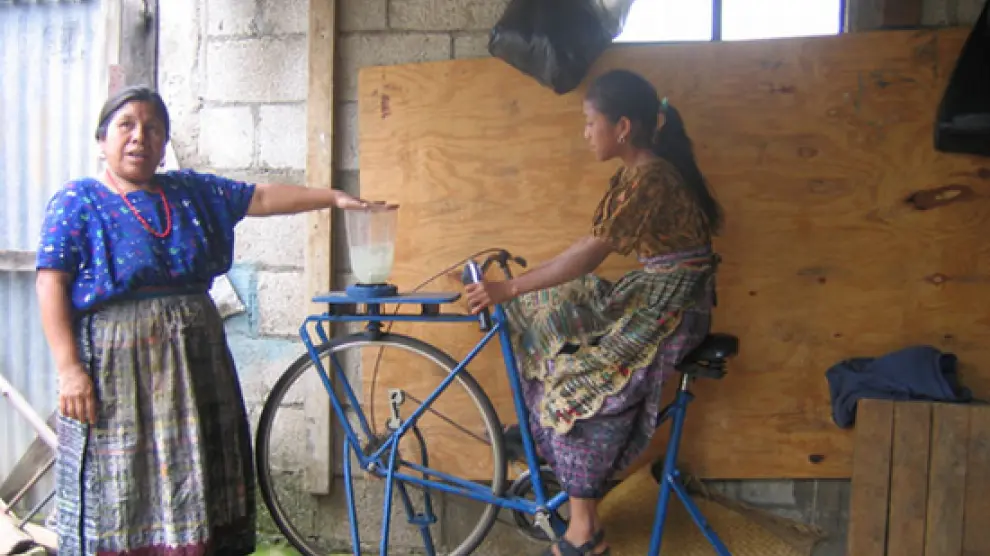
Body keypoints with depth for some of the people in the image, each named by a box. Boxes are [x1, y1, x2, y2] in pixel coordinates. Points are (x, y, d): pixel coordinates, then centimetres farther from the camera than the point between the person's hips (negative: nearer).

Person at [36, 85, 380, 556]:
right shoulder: (78, 201, 1)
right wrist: (69, 368, -15)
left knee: (194, 493, 9)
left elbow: (261, 197, 13)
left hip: (196, 367, 4)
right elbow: (51, 287, -6)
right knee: (119, 498, 0)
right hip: (117, 371, -4)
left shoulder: (190, 191, 13)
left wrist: (332, 197, 7)